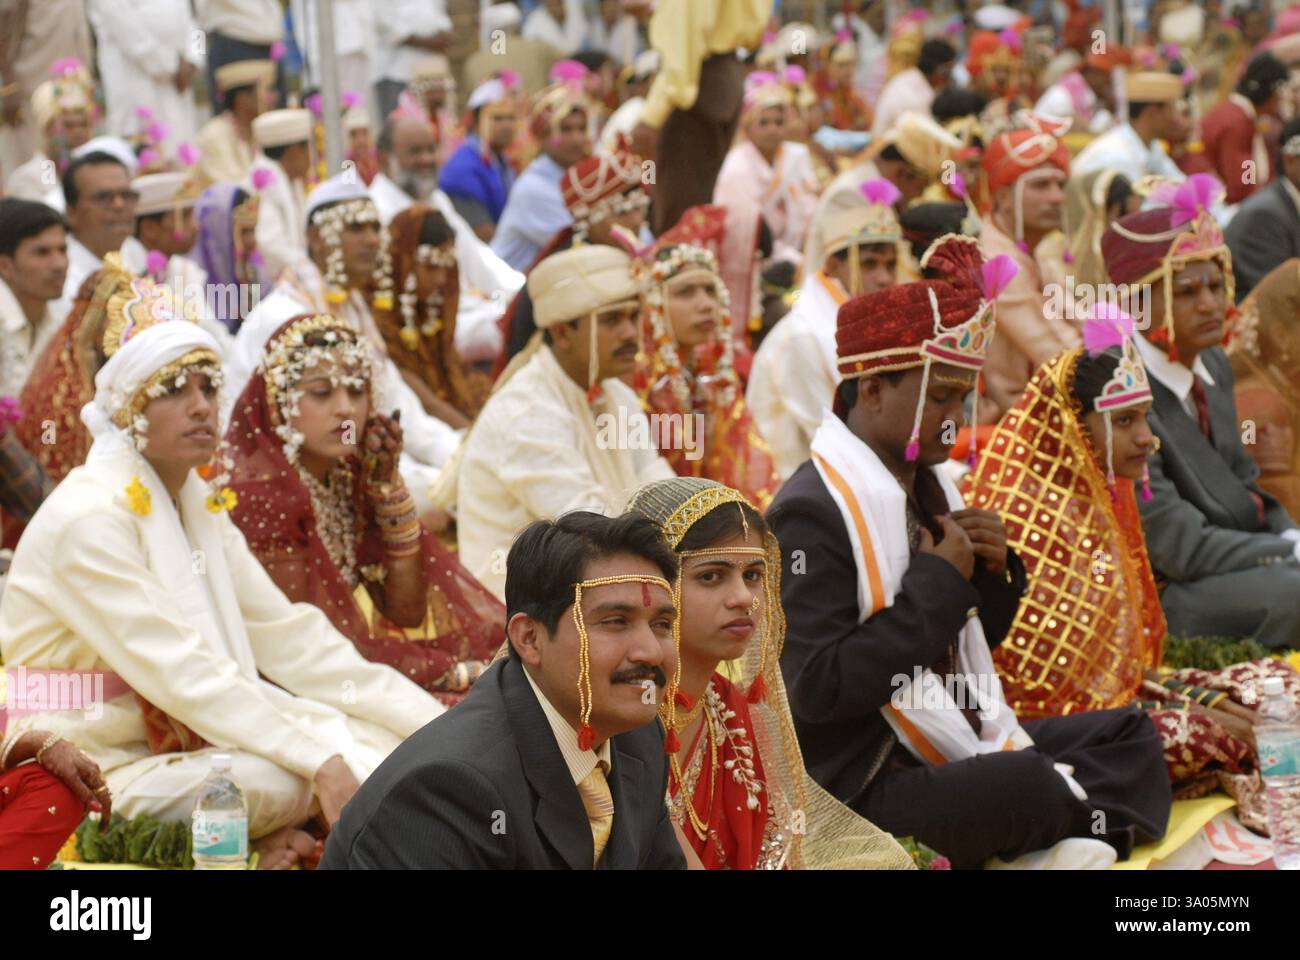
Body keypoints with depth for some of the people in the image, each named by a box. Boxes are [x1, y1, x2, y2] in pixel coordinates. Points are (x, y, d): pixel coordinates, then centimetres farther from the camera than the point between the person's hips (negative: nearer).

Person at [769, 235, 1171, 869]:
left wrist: (992, 573, 0)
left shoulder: (928, 486, 13)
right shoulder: (812, 512, -15)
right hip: (860, 784, -10)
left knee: (1129, 735, 9)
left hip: (963, 739, 10)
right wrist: (938, 583, -18)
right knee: (1034, 786, -33)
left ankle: (1054, 841, -16)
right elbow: (817, 689, -25)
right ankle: (1095, 813, -2)